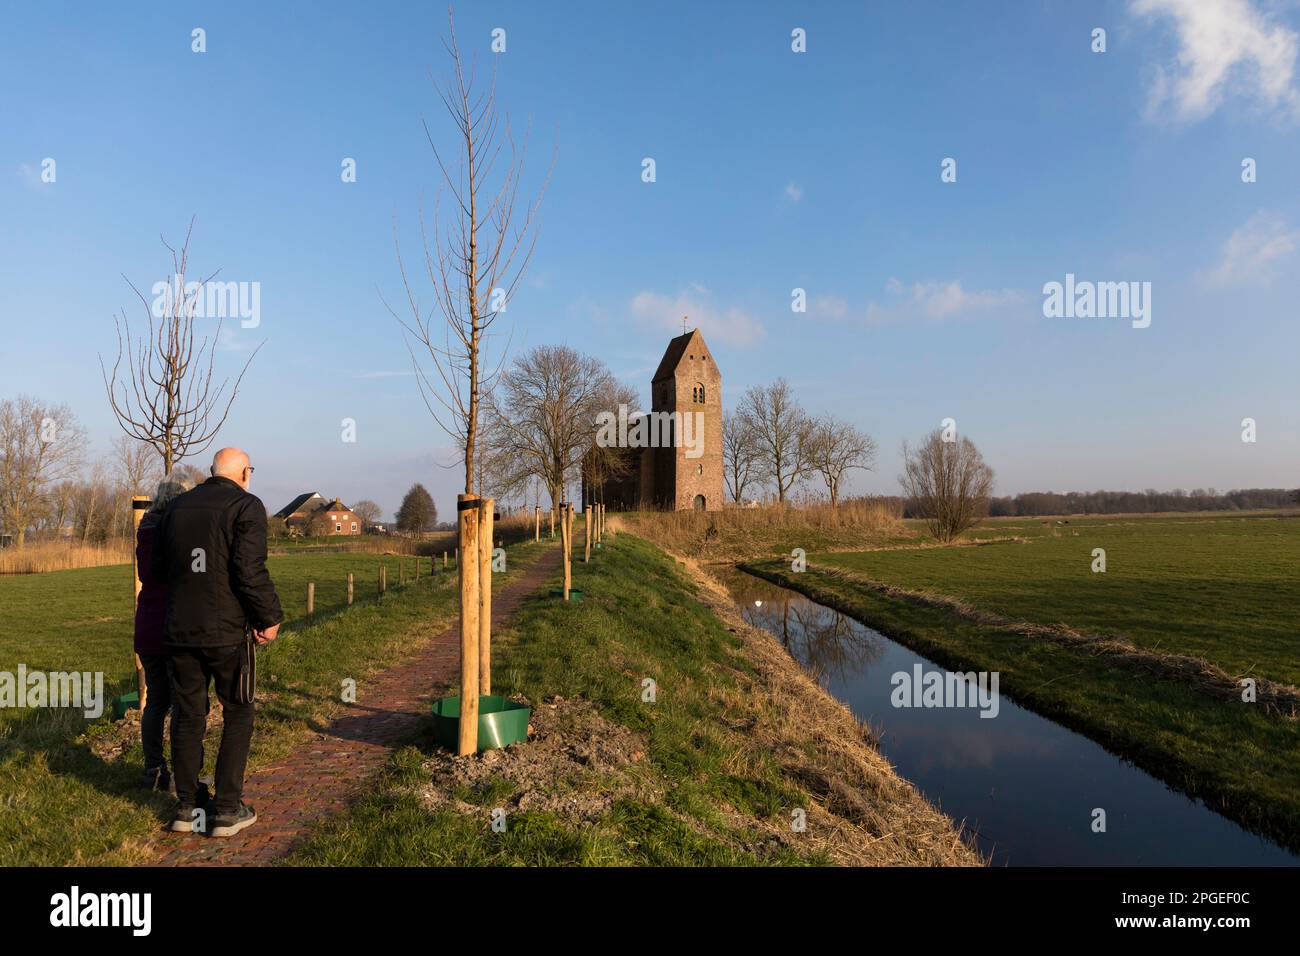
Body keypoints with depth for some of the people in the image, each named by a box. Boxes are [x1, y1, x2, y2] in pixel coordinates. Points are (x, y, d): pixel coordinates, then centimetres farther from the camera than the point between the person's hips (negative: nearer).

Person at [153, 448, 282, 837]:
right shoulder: (246, 505, -10)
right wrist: (270, 617, -9)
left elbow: (158, 568, 15)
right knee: (238, 716, 8)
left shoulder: (177, 506, 10)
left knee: (188, 717, 14)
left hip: (179, 630, 5)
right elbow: (250, 571, -19)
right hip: (228, 631, -5)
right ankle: (227, 810, 9)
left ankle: (185, 809, 20)